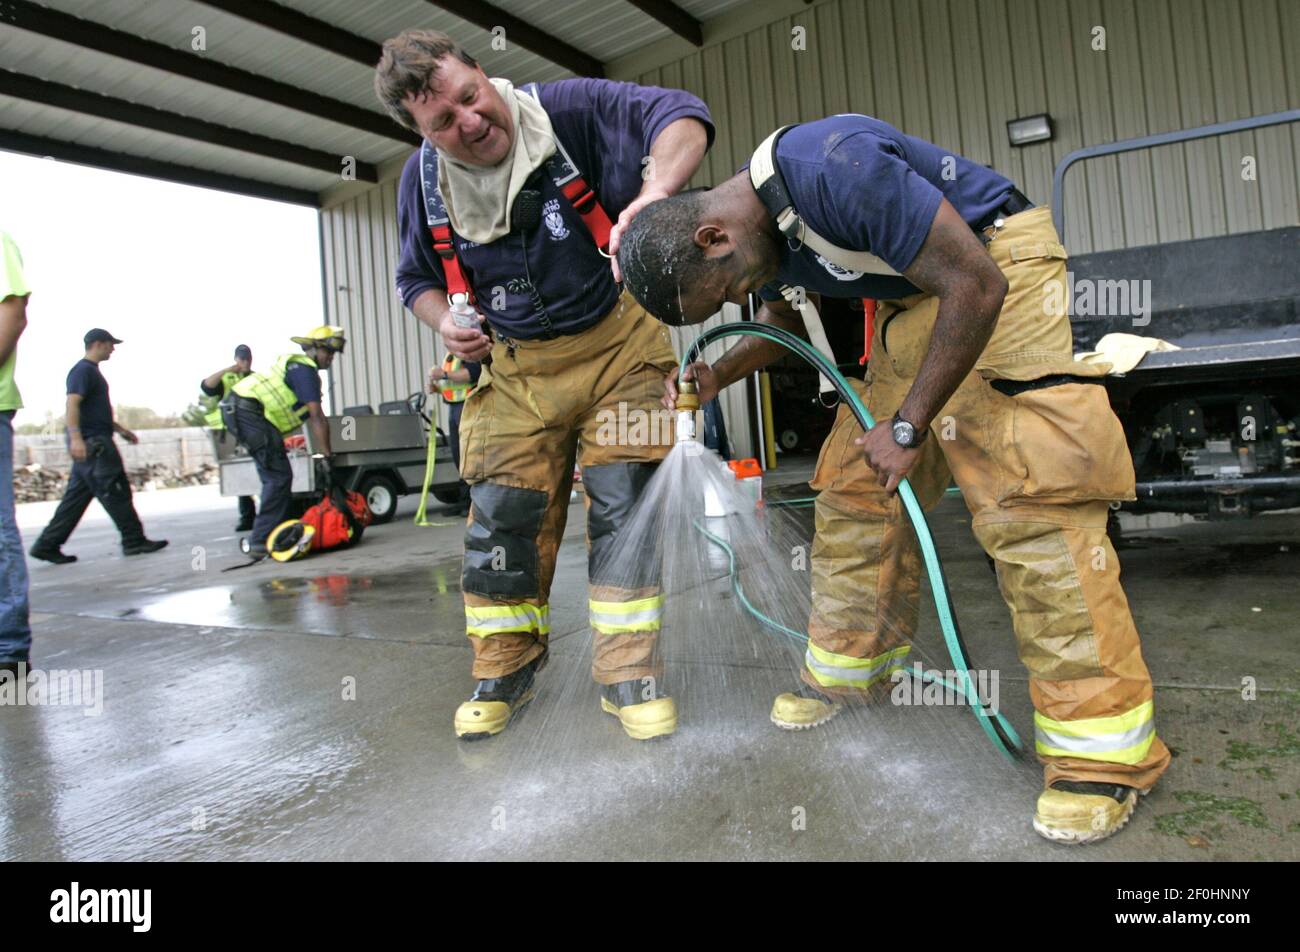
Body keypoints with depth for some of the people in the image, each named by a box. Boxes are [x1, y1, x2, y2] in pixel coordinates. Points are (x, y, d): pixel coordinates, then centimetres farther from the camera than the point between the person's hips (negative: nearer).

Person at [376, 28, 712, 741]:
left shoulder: (569, 109, -14)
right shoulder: (424, 181, -2)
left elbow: (680, 116, -23)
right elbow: (416, 278, 14)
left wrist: (653, 193, -44)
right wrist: (444, 321, -9)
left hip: (618, 346, -2)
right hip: (515, 368, 3)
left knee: (623, 507, -4)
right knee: (501, 515, 0)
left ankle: (626, 669, 8)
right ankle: (504, 667, 19)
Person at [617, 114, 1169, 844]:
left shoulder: (836, 169, -31)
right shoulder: (757, 232, -3)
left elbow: (976, 287, -28)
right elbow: (787, 319, 17)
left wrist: (908, 428, -22)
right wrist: (717, 377, 0)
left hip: (994, 271, -8)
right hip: (913, 299, 9)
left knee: (1029, 500, -18)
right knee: (856, 486, 6)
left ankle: (1104, 749, -8)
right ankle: (850, 670, 22)